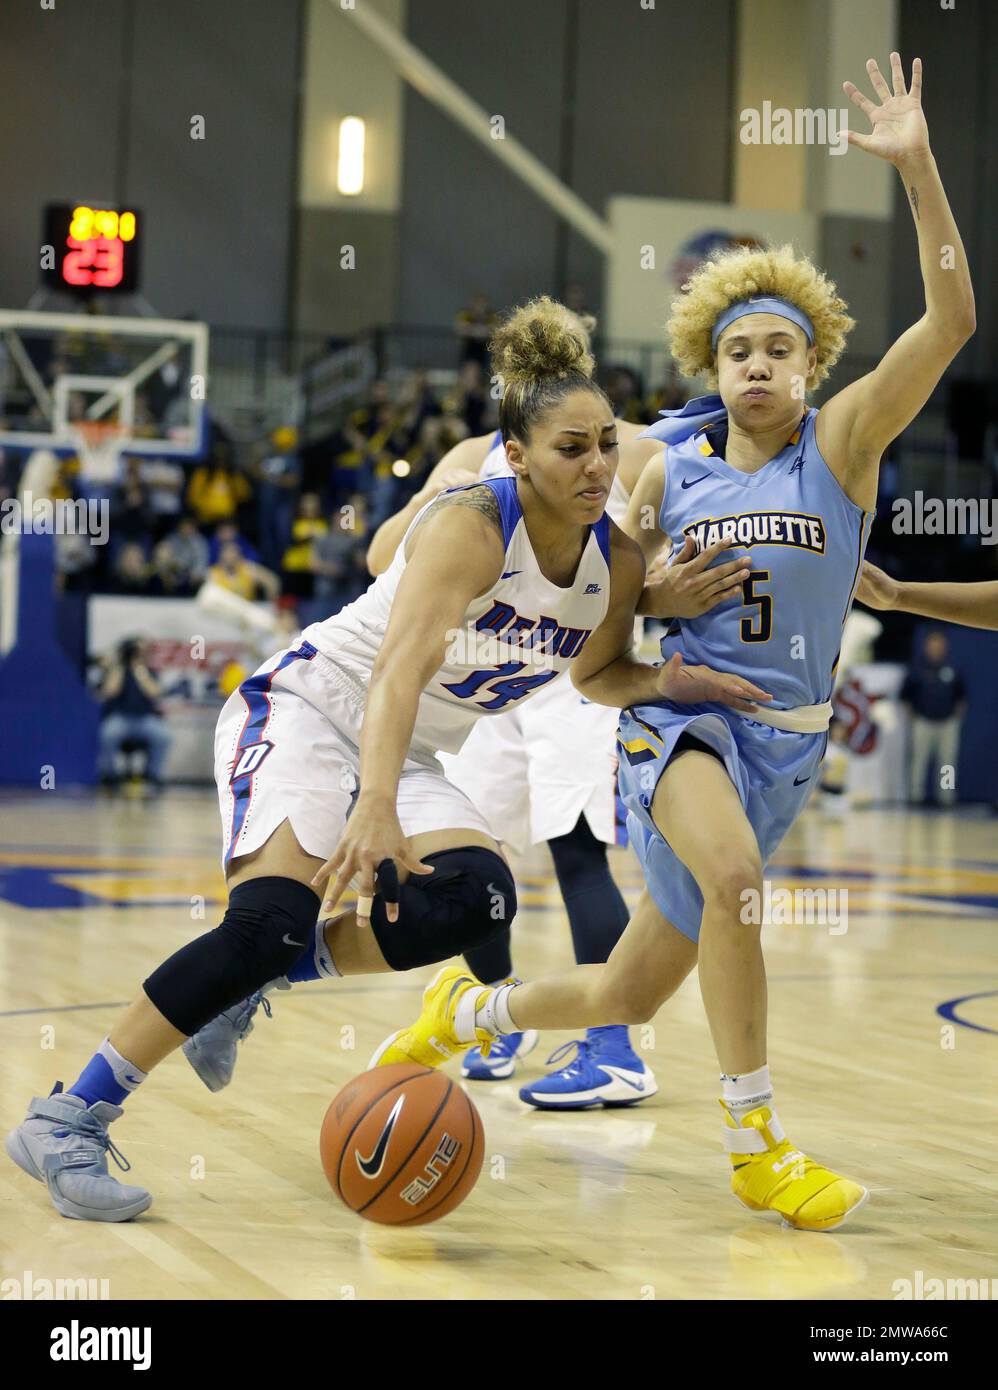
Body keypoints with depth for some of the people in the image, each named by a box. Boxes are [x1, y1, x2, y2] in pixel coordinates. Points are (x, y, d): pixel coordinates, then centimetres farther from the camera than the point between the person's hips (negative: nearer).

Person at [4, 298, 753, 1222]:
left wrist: (669, 681, -8)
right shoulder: (470, 526, -24)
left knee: (478, 898, -21)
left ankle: (262, 978, 0)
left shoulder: (617, 563, -4)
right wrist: (377, 810, -52)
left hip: (407, 757, 7)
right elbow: (402, 664, -38)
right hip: (307, 706, -7)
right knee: (274, 914, -27)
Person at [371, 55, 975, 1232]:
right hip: (681, 715, -1)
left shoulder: (842, 444, -4)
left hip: (786, 738, 1)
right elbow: (593, 660, 7)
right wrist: (664, 681, -14)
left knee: (631, 997, 7)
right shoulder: (670, 469, 1)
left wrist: (917, 166, -28)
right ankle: (753, 1143, -22)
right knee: (731, 871, -35)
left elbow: (951, 319, -19)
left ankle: (469, 1011, 38)